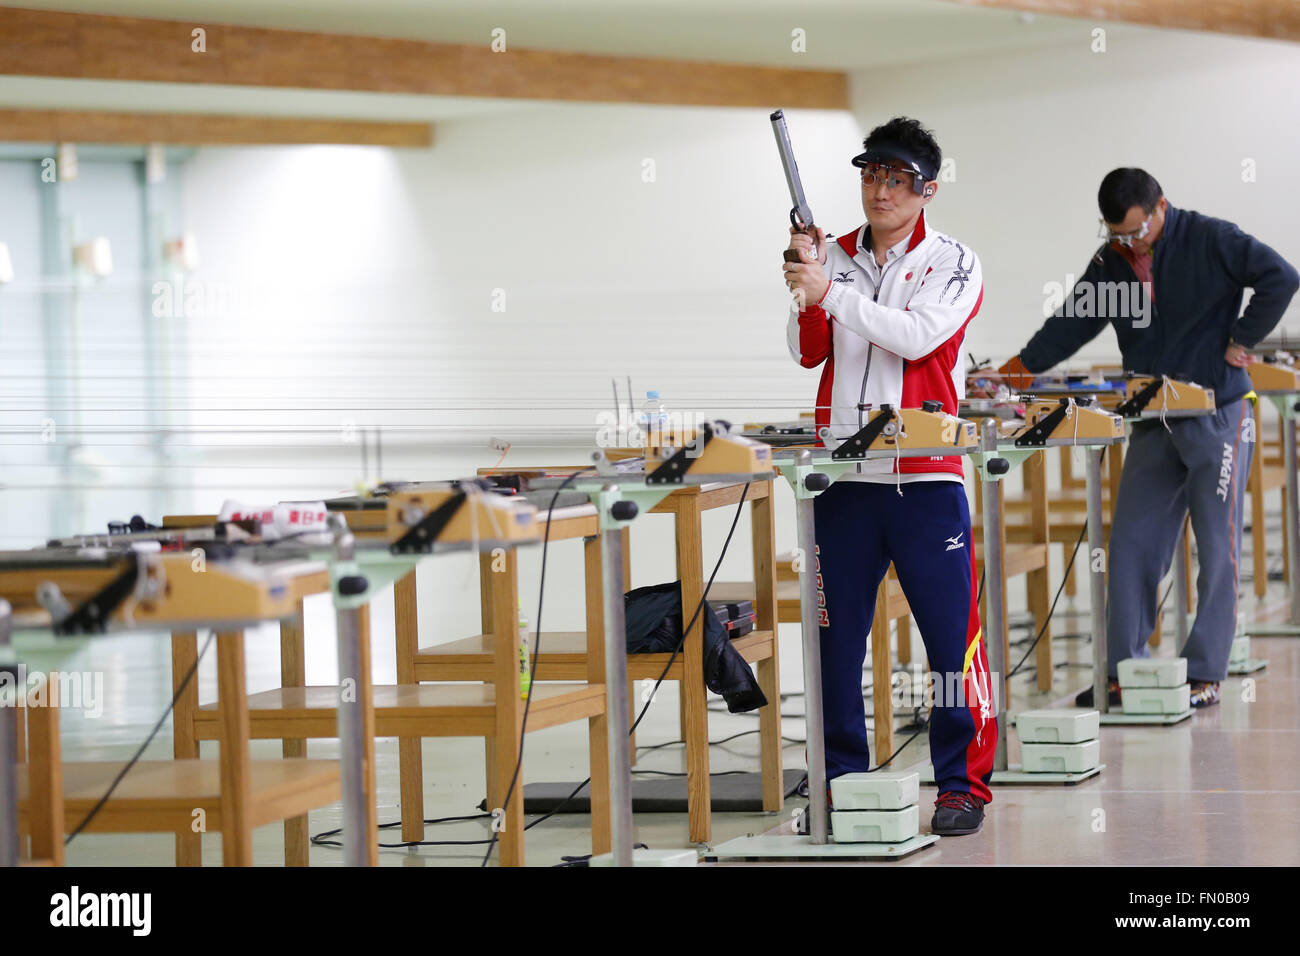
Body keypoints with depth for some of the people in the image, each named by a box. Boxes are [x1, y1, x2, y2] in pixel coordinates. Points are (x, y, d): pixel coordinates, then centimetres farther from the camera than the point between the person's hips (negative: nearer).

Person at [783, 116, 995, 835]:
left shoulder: (953, 263, 2)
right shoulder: (834, 257, 12)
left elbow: (917, 335, -14)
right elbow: (807, 353, 6)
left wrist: (830, 291, -17)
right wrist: (806, 288, -10)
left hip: (926, 477, -3)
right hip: (843, 477, 3)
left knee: (952, 633, -4)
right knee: (836, 635, 6)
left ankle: (962, 784, 4)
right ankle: (840, 780, 15)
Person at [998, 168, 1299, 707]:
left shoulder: (1210, 240, -9)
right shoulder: (1110, 262, 8)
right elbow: (1073, 323, 10)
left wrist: (1241, 341, -12)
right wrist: (1014, 374, 1)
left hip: (1217, 416, -5)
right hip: (1152, 423, 6)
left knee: (1218, 547, -3)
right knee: (1131, 545, 1)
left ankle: (1205, 674, 1)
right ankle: (1124, 671, 7)